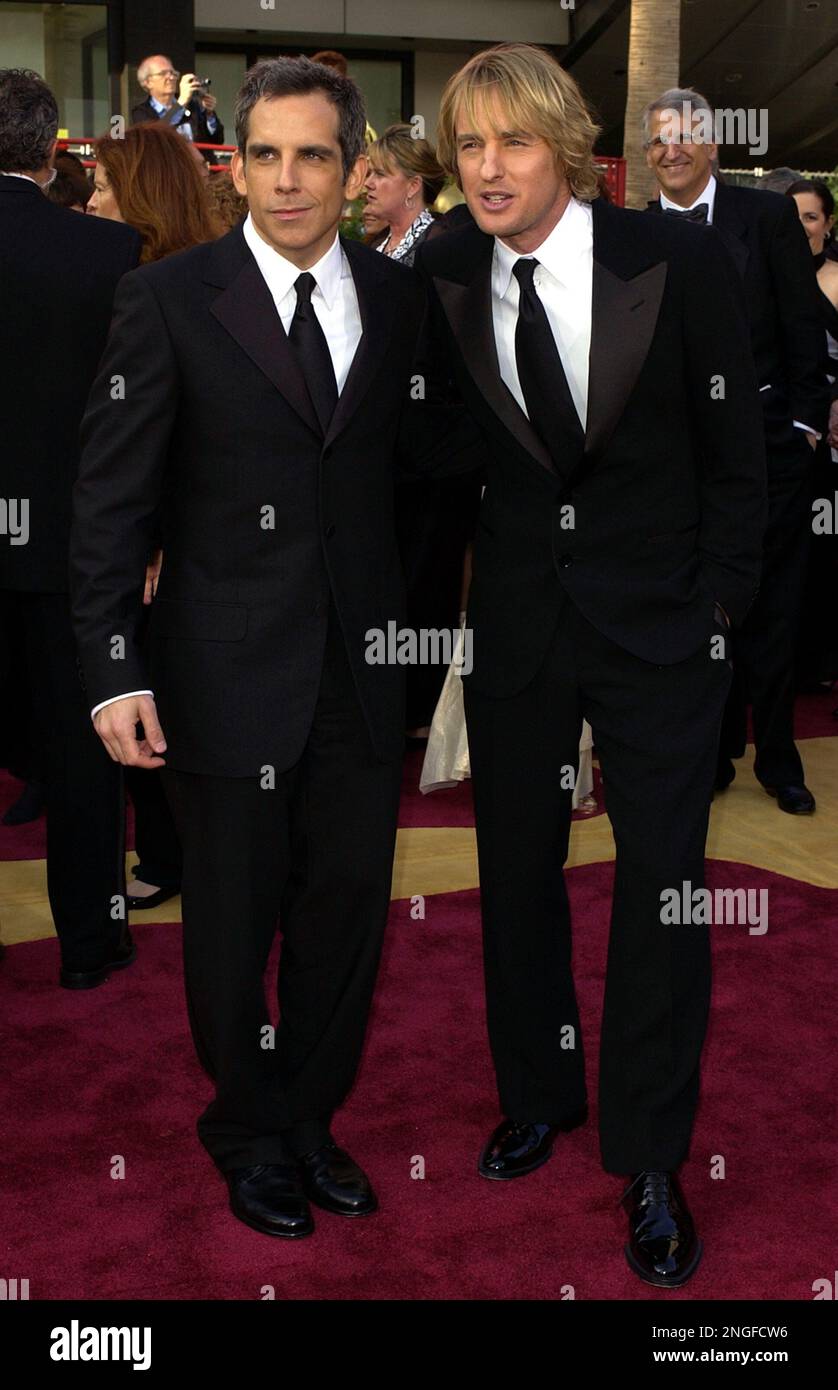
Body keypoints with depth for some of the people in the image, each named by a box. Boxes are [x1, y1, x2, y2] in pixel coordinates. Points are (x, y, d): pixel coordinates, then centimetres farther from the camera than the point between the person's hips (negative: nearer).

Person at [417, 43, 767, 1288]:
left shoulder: (679, 262, -10)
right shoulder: (443, 278, -2)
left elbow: (735, 452, -4)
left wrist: (723, 601, -4)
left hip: (659, 623, -2)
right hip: (516, 618, 3)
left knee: (661, 891, 3)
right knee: (516, 871, 14)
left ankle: (651, 1164, 20)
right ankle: (538, 1096, 37)